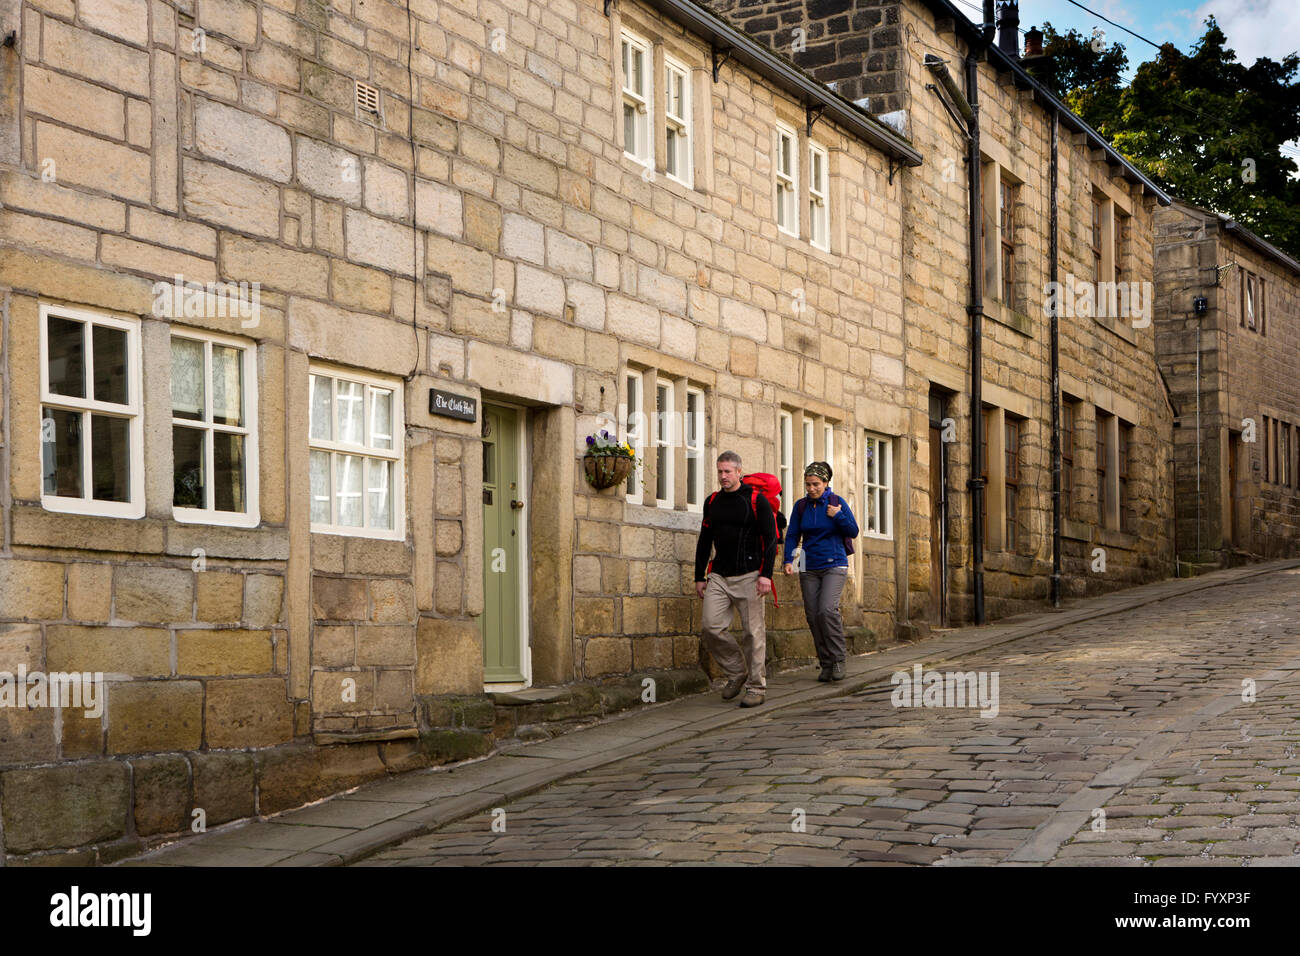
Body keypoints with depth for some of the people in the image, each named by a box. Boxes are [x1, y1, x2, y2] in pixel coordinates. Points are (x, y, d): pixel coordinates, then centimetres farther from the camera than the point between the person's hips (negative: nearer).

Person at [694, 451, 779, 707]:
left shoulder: (756, 500, -2)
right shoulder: (712, 502, 13)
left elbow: (770, 539, -5)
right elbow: (704, 541, 19)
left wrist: (766, 575, -14)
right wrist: (700, 577, 15)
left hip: (748, 576, -5)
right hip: (719, 576, 5)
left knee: (753, 632, -3)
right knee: (709, 627, -7)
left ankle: (756, 687, 5)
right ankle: (736, 672, 12)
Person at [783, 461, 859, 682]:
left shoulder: (837, 502, -2)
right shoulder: (801, 505, 5)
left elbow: (853, 532, 1)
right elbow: (792, 535, 5)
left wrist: (837, 516, -13)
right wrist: (788, 560, -8)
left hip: (834, 565, -3)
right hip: (809, 568, 3)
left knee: (827, 610, -20)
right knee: (813, 615, -2)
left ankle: (838, 659, -6)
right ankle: (826, 664, 7)